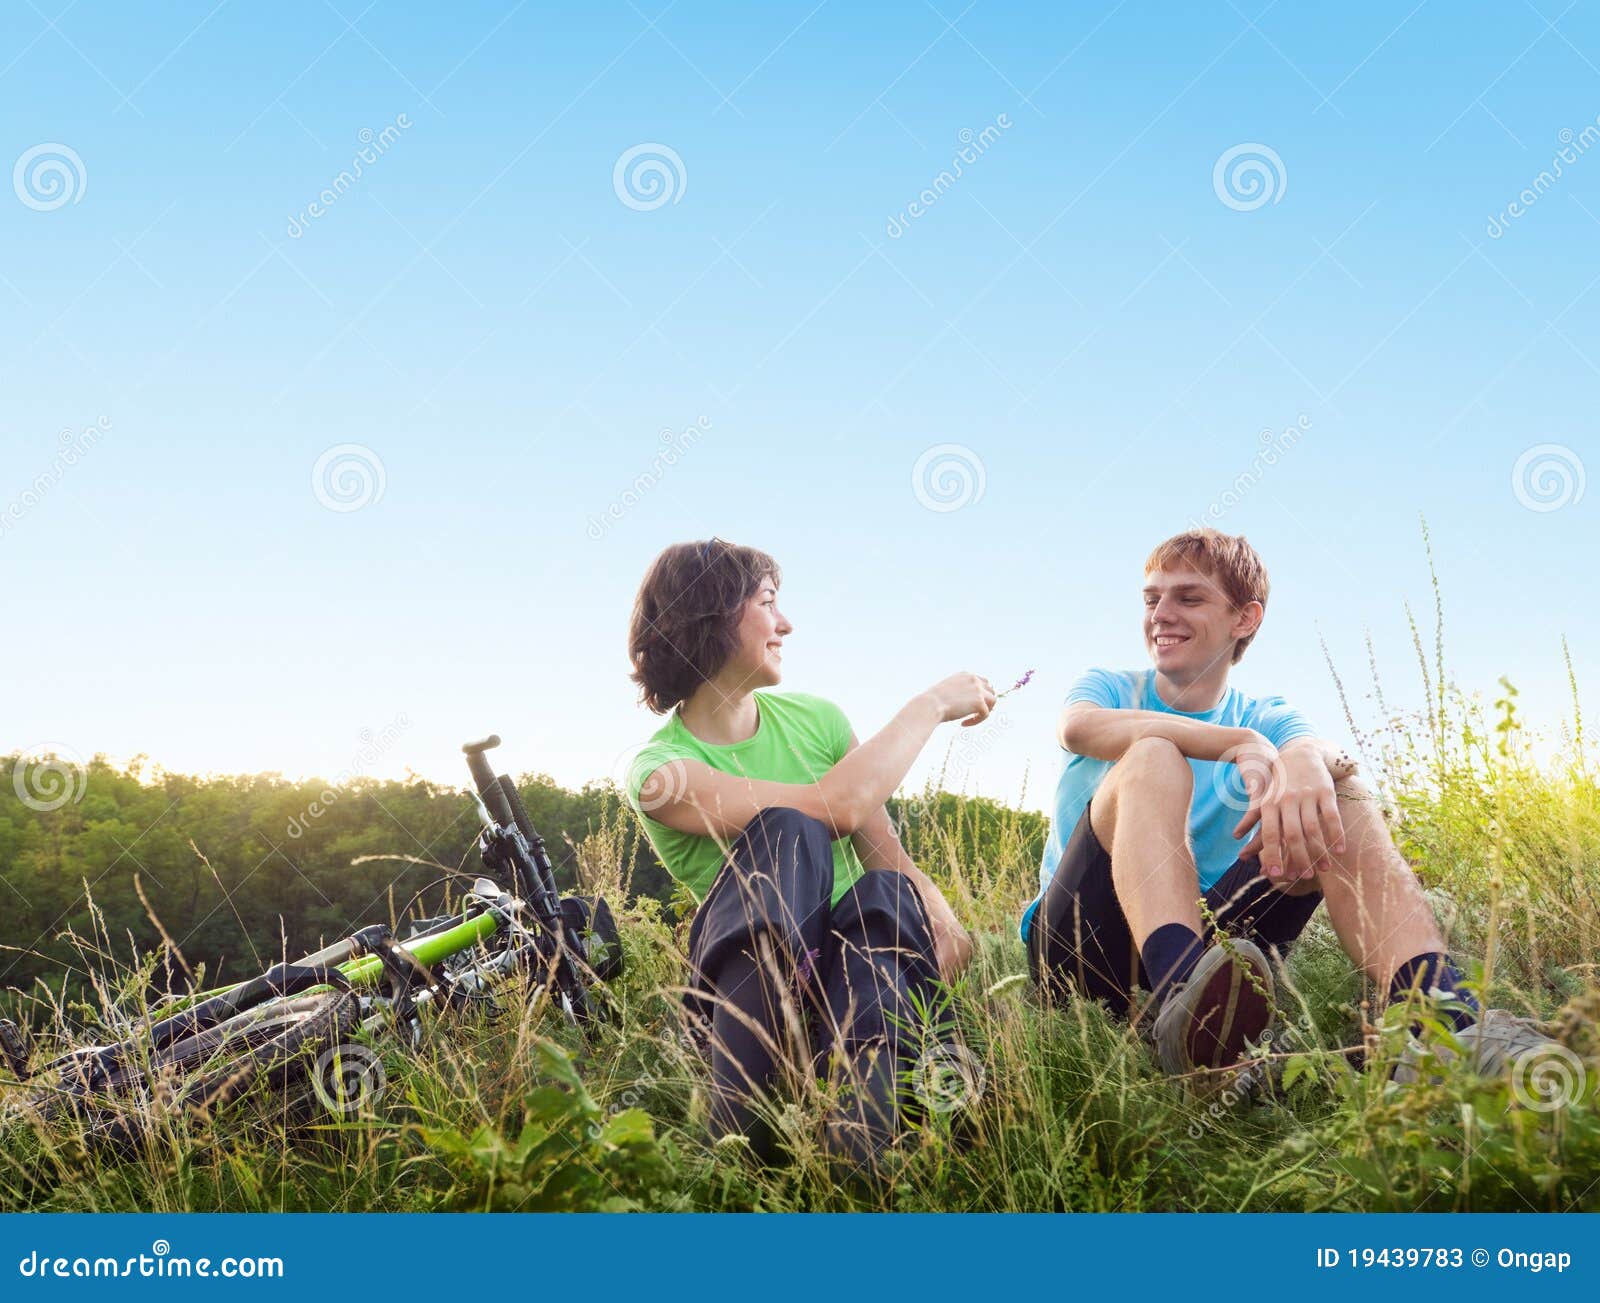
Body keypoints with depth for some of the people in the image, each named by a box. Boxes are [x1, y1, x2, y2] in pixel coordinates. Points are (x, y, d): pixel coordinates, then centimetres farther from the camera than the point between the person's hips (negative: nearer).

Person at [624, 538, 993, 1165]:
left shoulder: (815, 718, 10)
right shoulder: (659, 772, -9)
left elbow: (884, 851, 2)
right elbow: (838, 807, -21)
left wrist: (930, 901, -21)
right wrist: (931, 704, -11)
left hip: (863, 959, 4)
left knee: (886, 896, -30)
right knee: (786, 832, -31)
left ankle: (855, 1151, -52)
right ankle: (736, 1144, -47)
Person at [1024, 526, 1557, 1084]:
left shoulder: (1269, 719, 12)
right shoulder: (1109, 688, 9)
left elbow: (1321, 749, -15)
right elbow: (1077, 728, -19)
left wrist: (1309, 760, -42)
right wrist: (1243, 745, -32)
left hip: (1207, 942, 2)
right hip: (1078, 942, -2)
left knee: (1336, 795, -16)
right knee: (1152, 756, -26)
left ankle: (1439, 1013, -44)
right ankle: (1182, 995, -58)